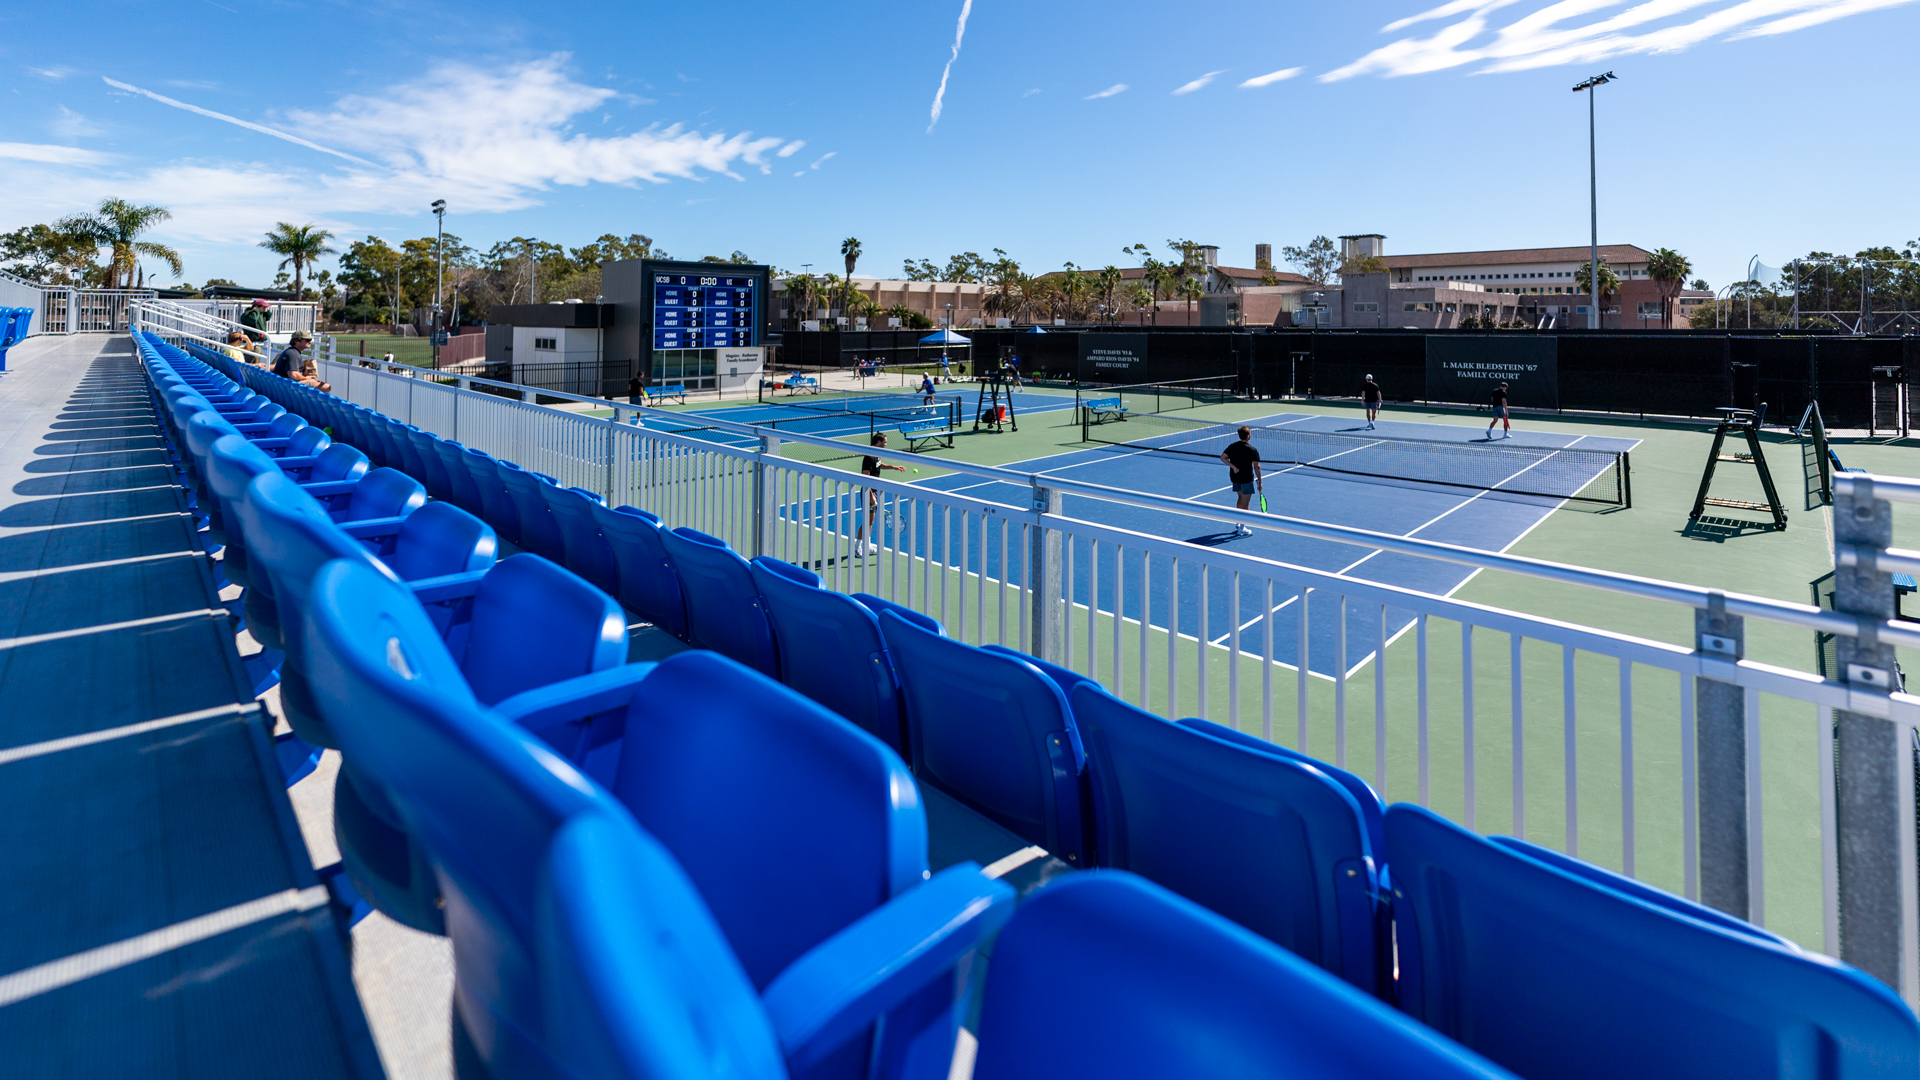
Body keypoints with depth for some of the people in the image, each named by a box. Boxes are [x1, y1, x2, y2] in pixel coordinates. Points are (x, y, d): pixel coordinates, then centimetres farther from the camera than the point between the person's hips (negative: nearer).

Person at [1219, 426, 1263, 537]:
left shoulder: (1232, 446, -1)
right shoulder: (1252, 450, -15)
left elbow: (1222, 457, -6)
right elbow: (1256, 467, -14)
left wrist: (1233, 467, -12)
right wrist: (1260, 482, -8)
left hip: (1234, 477, 6)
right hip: (1247, 478, -5)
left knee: (1240, 497, 26)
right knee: (1245, 504, 2)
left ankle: (1238, 523, 32)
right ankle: (1242, 529, 4)